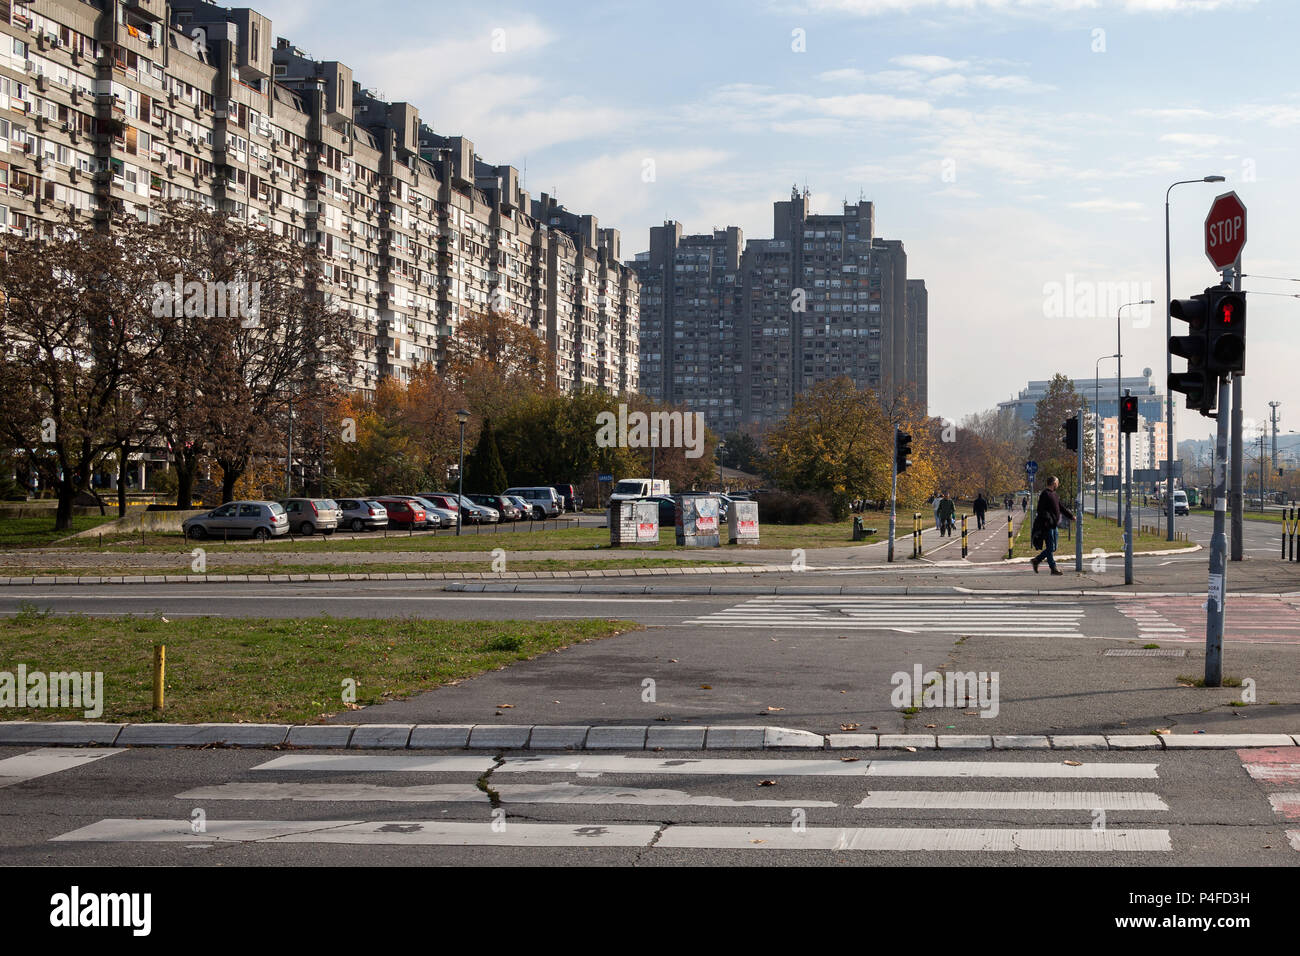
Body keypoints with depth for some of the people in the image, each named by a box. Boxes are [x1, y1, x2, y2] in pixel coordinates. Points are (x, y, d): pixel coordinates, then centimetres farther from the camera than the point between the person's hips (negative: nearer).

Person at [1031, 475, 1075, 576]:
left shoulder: (1053, 494, 17)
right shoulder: (1045, 494, -13)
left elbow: (1061, 507, 26)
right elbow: (1041, 510, -19)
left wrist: (1071, 515, 25)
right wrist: (1048, 520, -26)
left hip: (1053, 525, 10)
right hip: (1047, 526, -10)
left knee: (1053, 548, 12)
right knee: (1050, 548, -4)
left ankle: (1036, 560, 22)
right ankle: (1053, 568, 1)